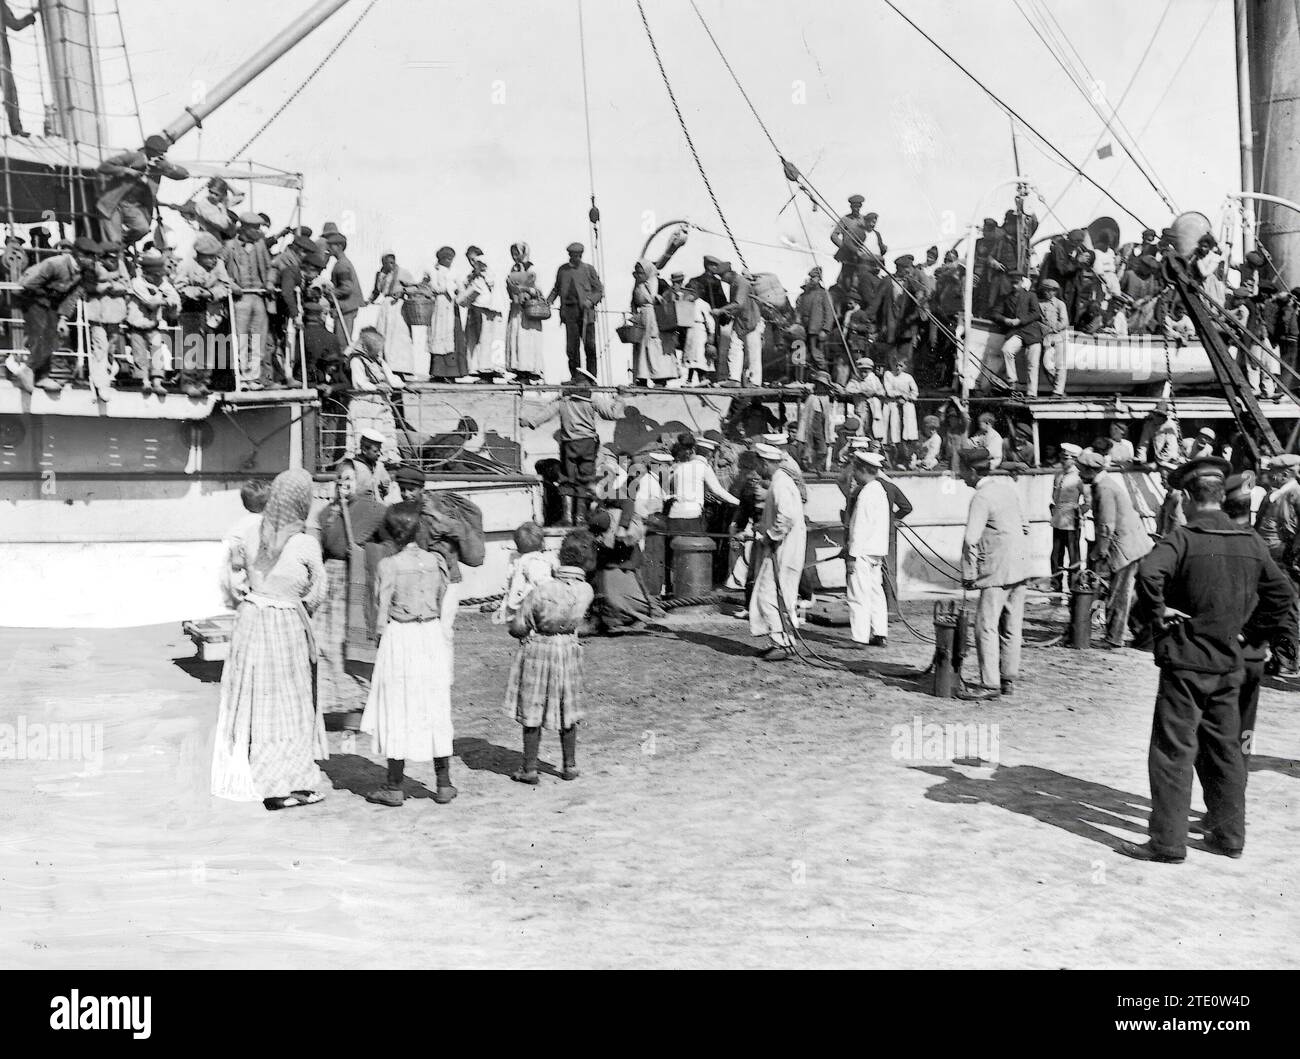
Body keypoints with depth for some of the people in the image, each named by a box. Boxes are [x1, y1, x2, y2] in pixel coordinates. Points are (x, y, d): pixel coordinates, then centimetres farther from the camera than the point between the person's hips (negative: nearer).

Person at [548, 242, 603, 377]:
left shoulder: (588, 269, 7)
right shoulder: (562, 269, 14)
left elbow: (599, 290, 6)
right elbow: (556, 289, 24)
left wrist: (590, 301, -11)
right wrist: (547, 301, 8)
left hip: (586, 311, -2)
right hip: (569, 312, 2)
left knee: (590, 345, -5)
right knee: (571, 346, -3)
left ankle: (592, 376, 2)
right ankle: (576, 376, 3)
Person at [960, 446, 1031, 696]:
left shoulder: (982, 497, -15)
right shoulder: (1008, 485, 10)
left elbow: (971, 540, -20)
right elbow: (1024, 525, 18)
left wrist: (968, 574, -12)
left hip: (997, 572, -8)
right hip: (1020, 567, 8)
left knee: (986, 627, -4)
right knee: (1011, 627, 13)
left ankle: (990, 685, -6)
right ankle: (1008, 681, 18)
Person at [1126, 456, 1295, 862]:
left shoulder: (1182, 538, -13)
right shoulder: (1251, 542, 5)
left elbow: (1148, 573, -31)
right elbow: (1283, 595, 11)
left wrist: (1156, 612, -16)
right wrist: (1250, 632, 13)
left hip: (1186, 661, -6)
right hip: (1230, 665, 6)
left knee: (1173, 752, 0)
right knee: (1225, 749, 16)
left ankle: (1167, 841, 2)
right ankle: (1229, 835, 24)